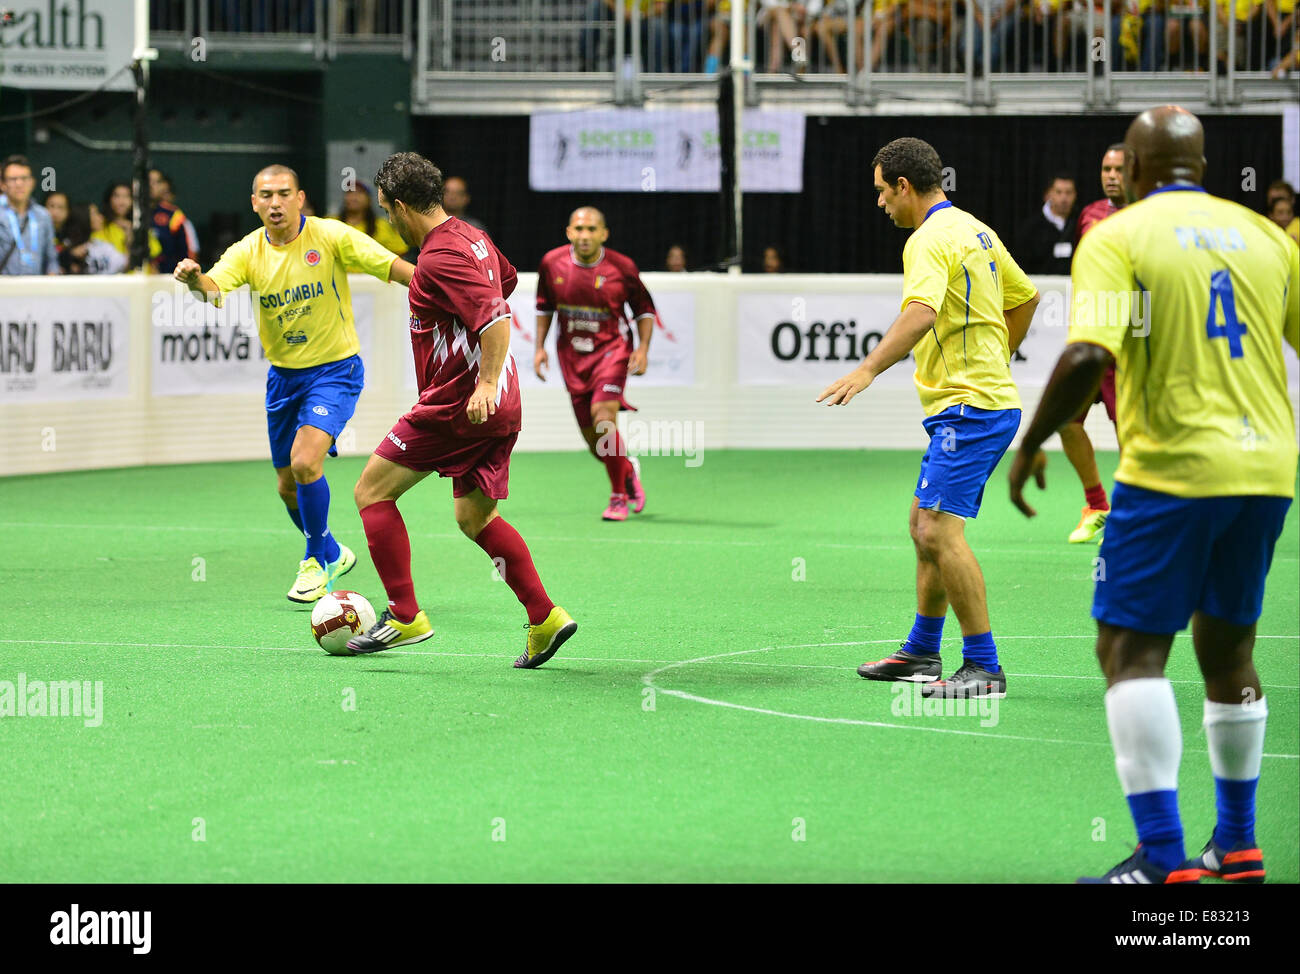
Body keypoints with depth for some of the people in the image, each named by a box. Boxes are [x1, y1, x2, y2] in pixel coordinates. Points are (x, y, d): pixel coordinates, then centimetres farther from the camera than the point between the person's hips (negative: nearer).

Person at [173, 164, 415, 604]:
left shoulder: (330, 237, -14)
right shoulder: (248, 251, -5)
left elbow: (394, 268, -14)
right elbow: (214, 286, -22)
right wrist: (195, 279, -46)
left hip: (335, 369, -5)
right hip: (283, 375, 5)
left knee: (305, 463, -23)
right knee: (288, 486, 11)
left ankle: (317, 559, -2)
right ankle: (332, 554, 37)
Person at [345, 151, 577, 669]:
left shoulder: (439, 257, -18)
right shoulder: (472, 237, 12)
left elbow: (497, 320, -27)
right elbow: (506, 280, 33)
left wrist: (486, 384, -33)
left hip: (457, 406, -10)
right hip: (499, 410, 10)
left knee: (371, 491, 0)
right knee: (475, 517, 16)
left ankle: (404, 614, -3)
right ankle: (546, 618, 7)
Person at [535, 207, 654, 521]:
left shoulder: (622, 267, -11)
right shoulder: (552, 263, -4)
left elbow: (644, 308, 3)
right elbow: (544, 305, 13)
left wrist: (642, 348, -9)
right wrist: (540, 347, 7)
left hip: (611, 348, -3)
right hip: (572, 355, 3)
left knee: (603, 418, -23)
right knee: (594, 442, 5)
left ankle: (619, 498, -7)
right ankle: (628, 471, 40)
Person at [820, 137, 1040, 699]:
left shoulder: (931, 240, -14)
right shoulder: (974, 230, 16)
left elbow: (920, 312, -33)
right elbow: (1025, 297, 27)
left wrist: (868, 370, -41)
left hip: (968, 409, -11)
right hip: (989, 395, 11)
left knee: (940, 530, -16)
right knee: (924, 527, 18)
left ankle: (984, 668, -16)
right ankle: (922, 653, 28)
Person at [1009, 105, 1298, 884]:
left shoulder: (1116, 238, -5)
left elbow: (1089, 358, -18)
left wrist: (1031, 443, -6)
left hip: (1172, 468, -6)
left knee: (1131, 649, -2)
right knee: (1228, 648, 18)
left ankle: (1163, 856, -11)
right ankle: (1237, 846, 24)